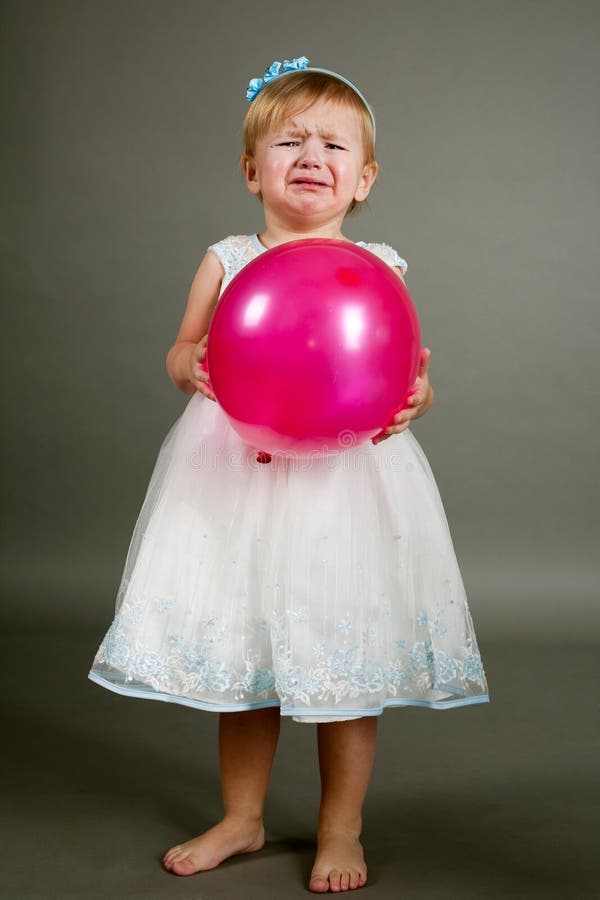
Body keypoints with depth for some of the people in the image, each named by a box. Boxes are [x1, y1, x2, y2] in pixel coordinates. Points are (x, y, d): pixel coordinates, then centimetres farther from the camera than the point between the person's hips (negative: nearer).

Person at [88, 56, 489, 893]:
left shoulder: (379, 268, 2)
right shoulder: (226, 260, 5)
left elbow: (409, 376, 5)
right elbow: (182, 353, 11)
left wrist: (410, 400, -18)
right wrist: (196, 369, -12)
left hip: (347, 478, -1)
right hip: (236, 476, 2)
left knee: (344, 662, 4)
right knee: (238, 657, 11)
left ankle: (341, 830, 24)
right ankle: (241, 818, 32)